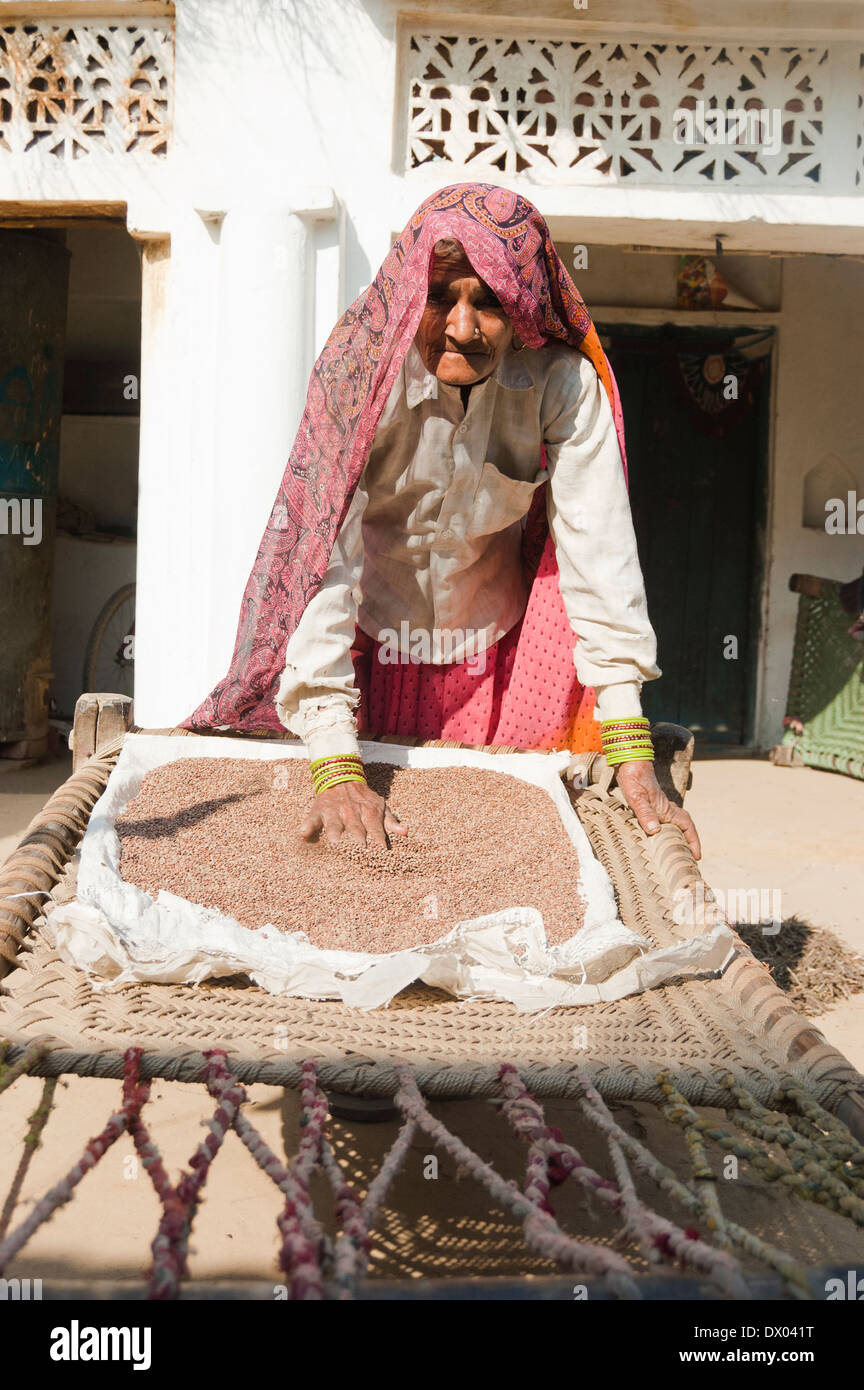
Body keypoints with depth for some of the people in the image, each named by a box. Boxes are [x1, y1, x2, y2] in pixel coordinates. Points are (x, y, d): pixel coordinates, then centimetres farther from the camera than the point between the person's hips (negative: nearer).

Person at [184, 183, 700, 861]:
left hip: (498, 663, 2)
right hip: (373, 644, -1)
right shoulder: (359, 368, -23)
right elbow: (322, 553, -29)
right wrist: (336, 770, -37)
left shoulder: (562, 383, -18)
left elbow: (598, 547, -21)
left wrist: (631, 752, -29)